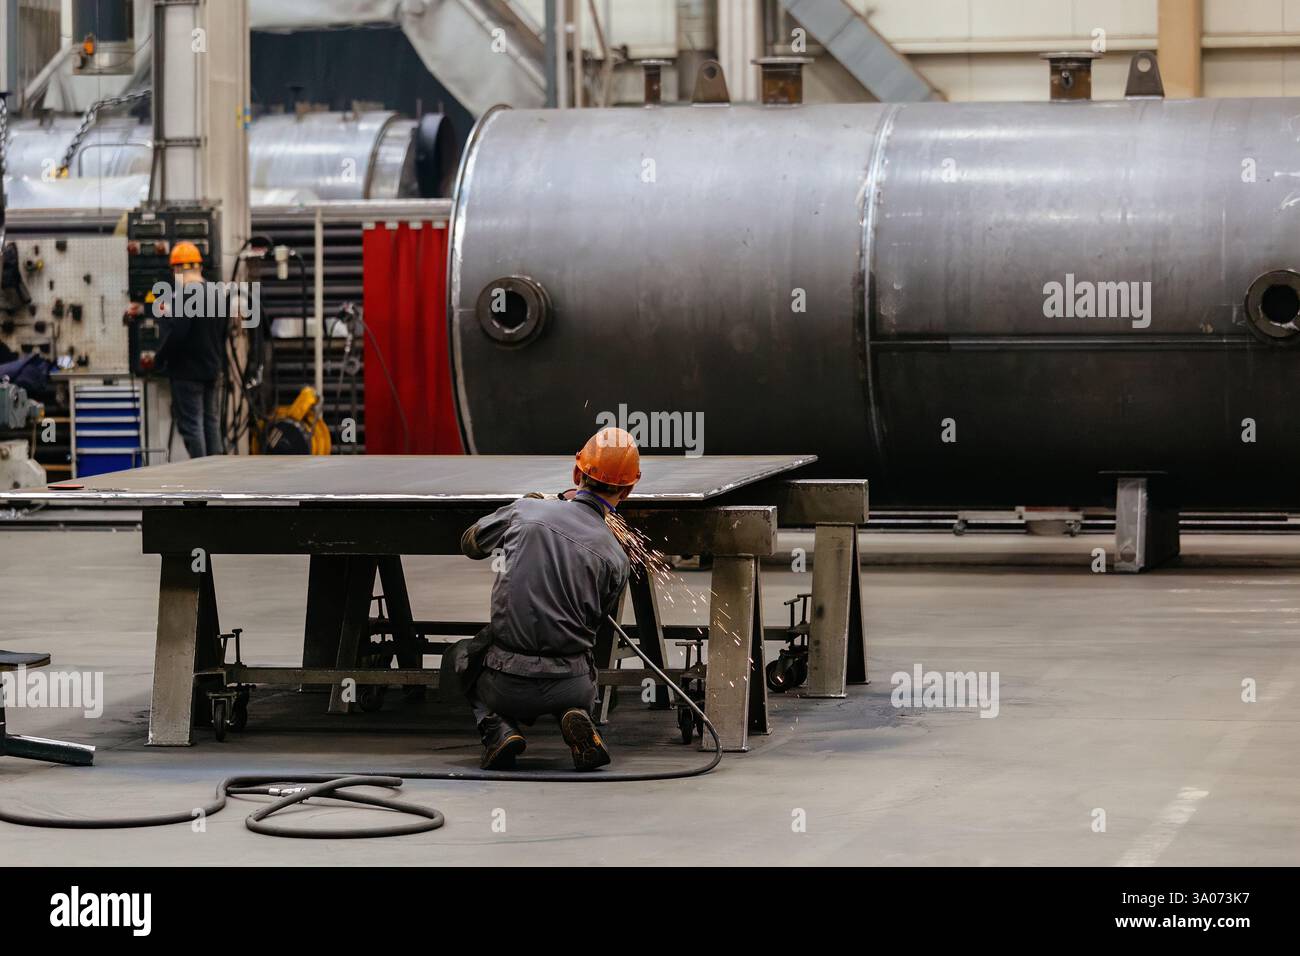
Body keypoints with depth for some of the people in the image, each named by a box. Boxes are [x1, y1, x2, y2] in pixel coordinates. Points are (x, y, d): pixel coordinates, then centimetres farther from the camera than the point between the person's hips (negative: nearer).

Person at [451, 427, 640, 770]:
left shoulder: (525, 510, -1)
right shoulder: (616, 558, -1)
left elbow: (470, 544, 19)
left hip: (507, 685, 0)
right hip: (568, 686, 1)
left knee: (460, 658, 34)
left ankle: (498, 728, 5)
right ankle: (576, 718, 2)